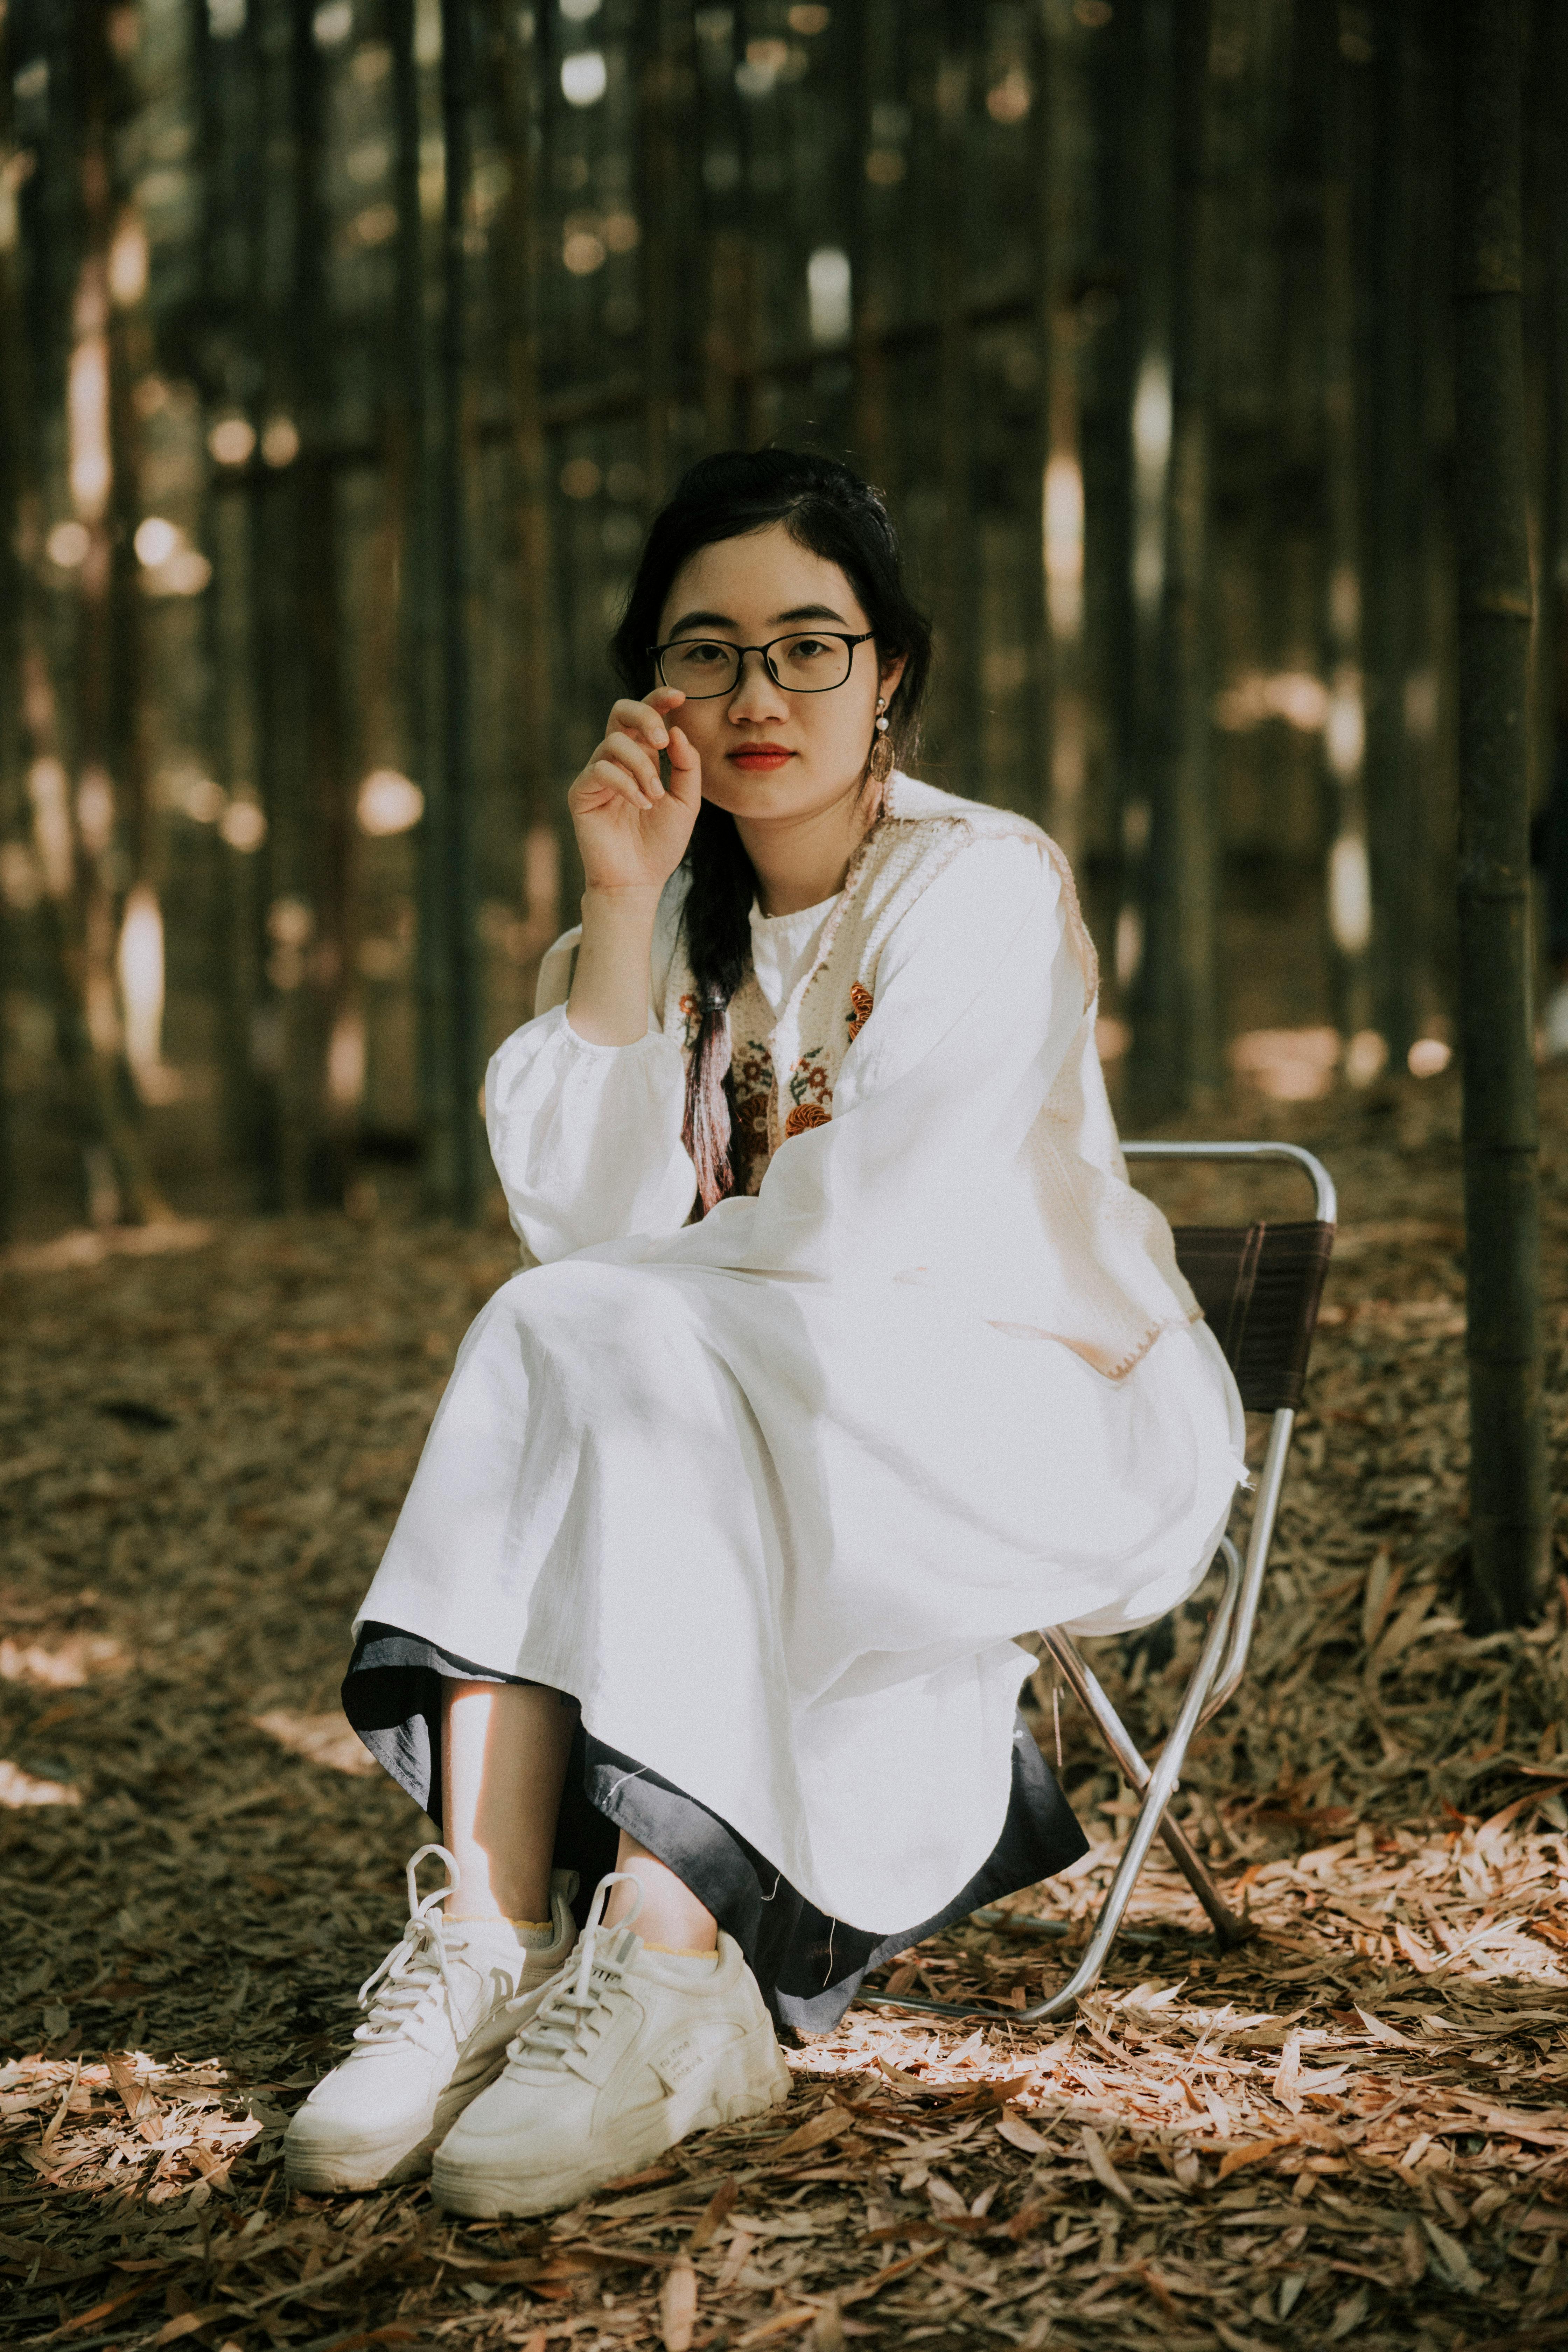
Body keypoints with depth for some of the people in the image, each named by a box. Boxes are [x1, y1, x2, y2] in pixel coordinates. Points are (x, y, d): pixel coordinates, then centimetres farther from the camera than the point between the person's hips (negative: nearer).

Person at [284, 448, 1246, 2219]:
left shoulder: (986, 885, -11)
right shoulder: (690, 917, 7)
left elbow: (869, 1224, -22)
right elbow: (585, 1218, -7)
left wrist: (653, 1278, -6)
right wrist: (621, 909, -13)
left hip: (1066, 1439, -5)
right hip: (781, 1448, 6)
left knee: (636, 1357, -29)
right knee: (547, 1336, -23)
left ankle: (666, 1972, -34)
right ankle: (497, 1944, -32)